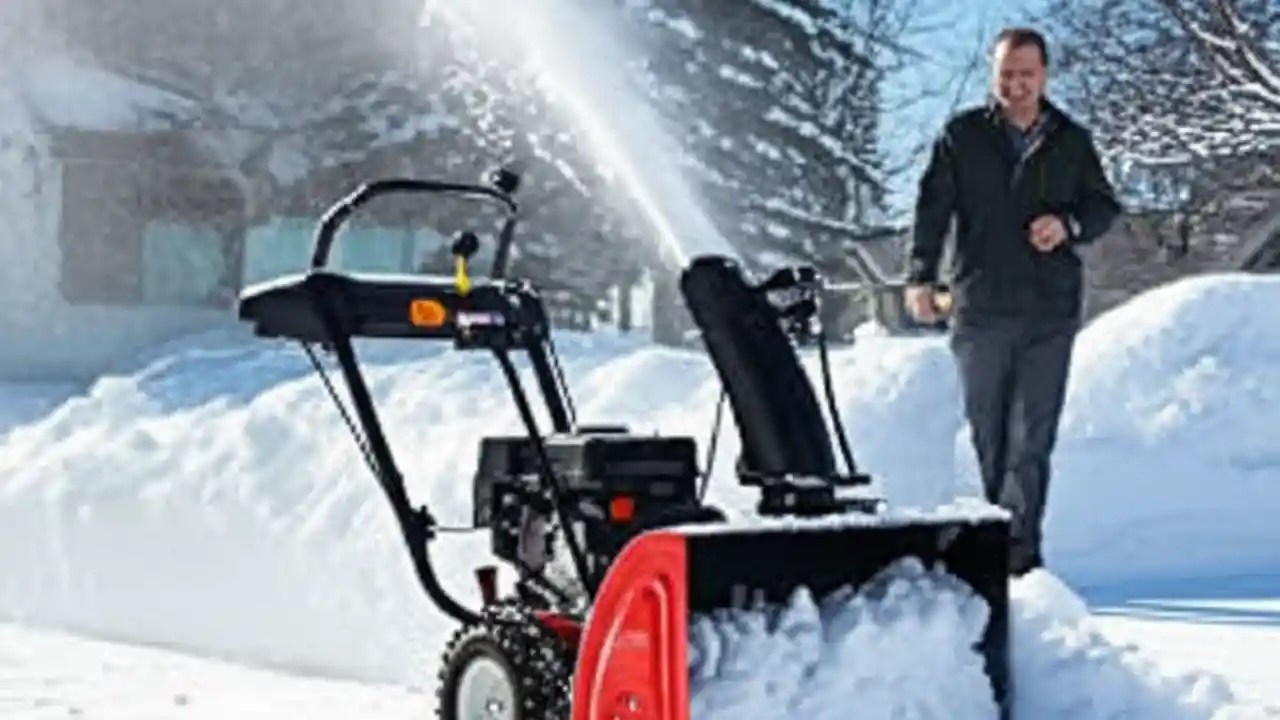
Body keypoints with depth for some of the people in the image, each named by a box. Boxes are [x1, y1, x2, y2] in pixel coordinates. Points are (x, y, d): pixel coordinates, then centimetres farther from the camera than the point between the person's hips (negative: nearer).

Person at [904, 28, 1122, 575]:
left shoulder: (1071, 141, 10)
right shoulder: (963, 135, 6)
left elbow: (1105, 206, 16)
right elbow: (932, 207, 1)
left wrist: (1070, 225, -7)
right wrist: (921, 277, -11)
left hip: (1051, 309, 0)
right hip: (979, 305, 0)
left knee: (1032, 434, -6)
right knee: (986, 430, 6)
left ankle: (1017, 547, -6)